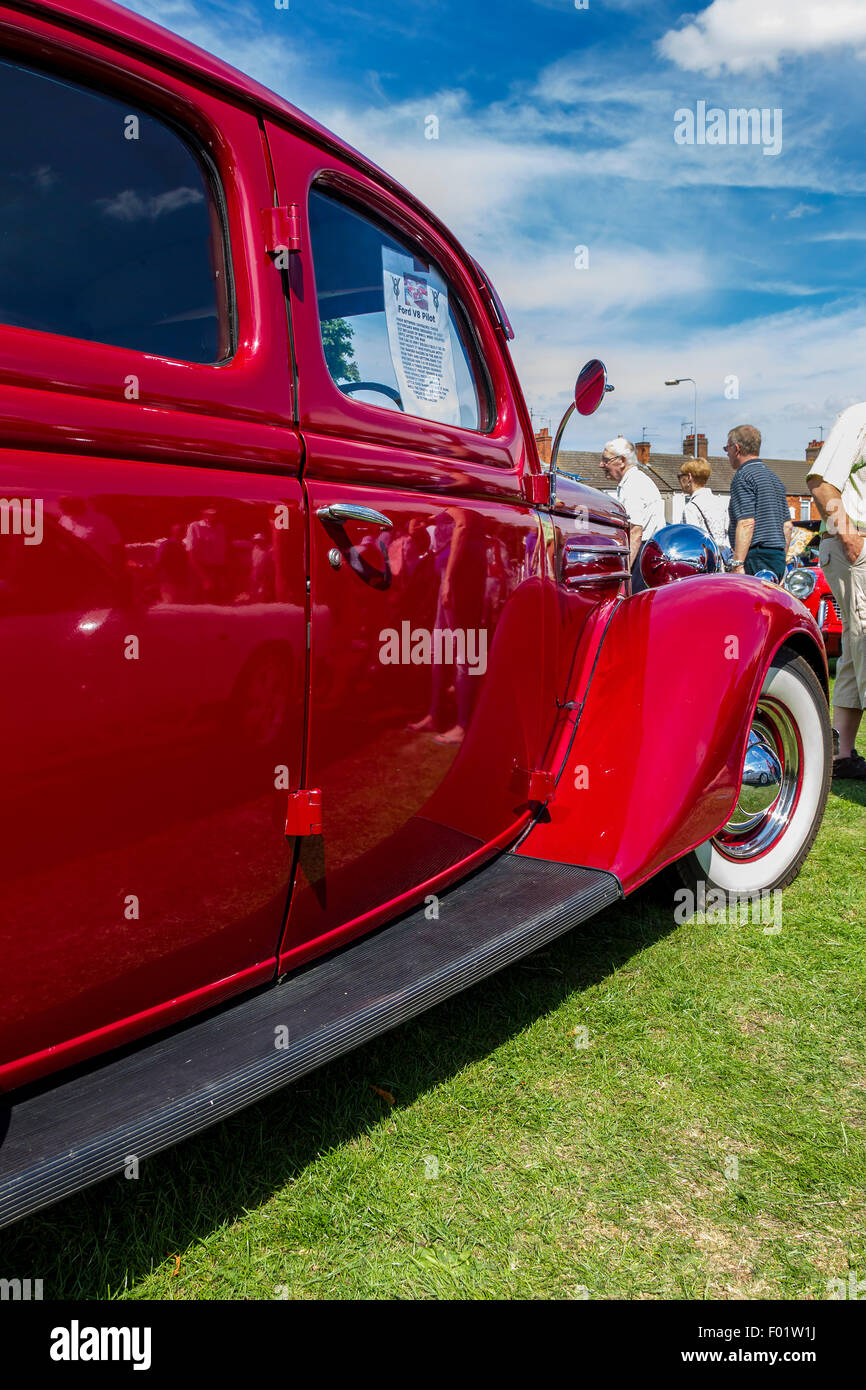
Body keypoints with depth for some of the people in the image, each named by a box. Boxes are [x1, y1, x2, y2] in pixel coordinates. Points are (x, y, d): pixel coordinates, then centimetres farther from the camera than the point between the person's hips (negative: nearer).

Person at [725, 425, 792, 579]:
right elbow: (788, 526, 21)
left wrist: (737, 565, -21)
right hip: (778, 557, 9)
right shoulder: (775, 478, 21)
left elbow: (746, 523, -19)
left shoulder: (743, 476, -8)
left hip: (756, 557, -9)